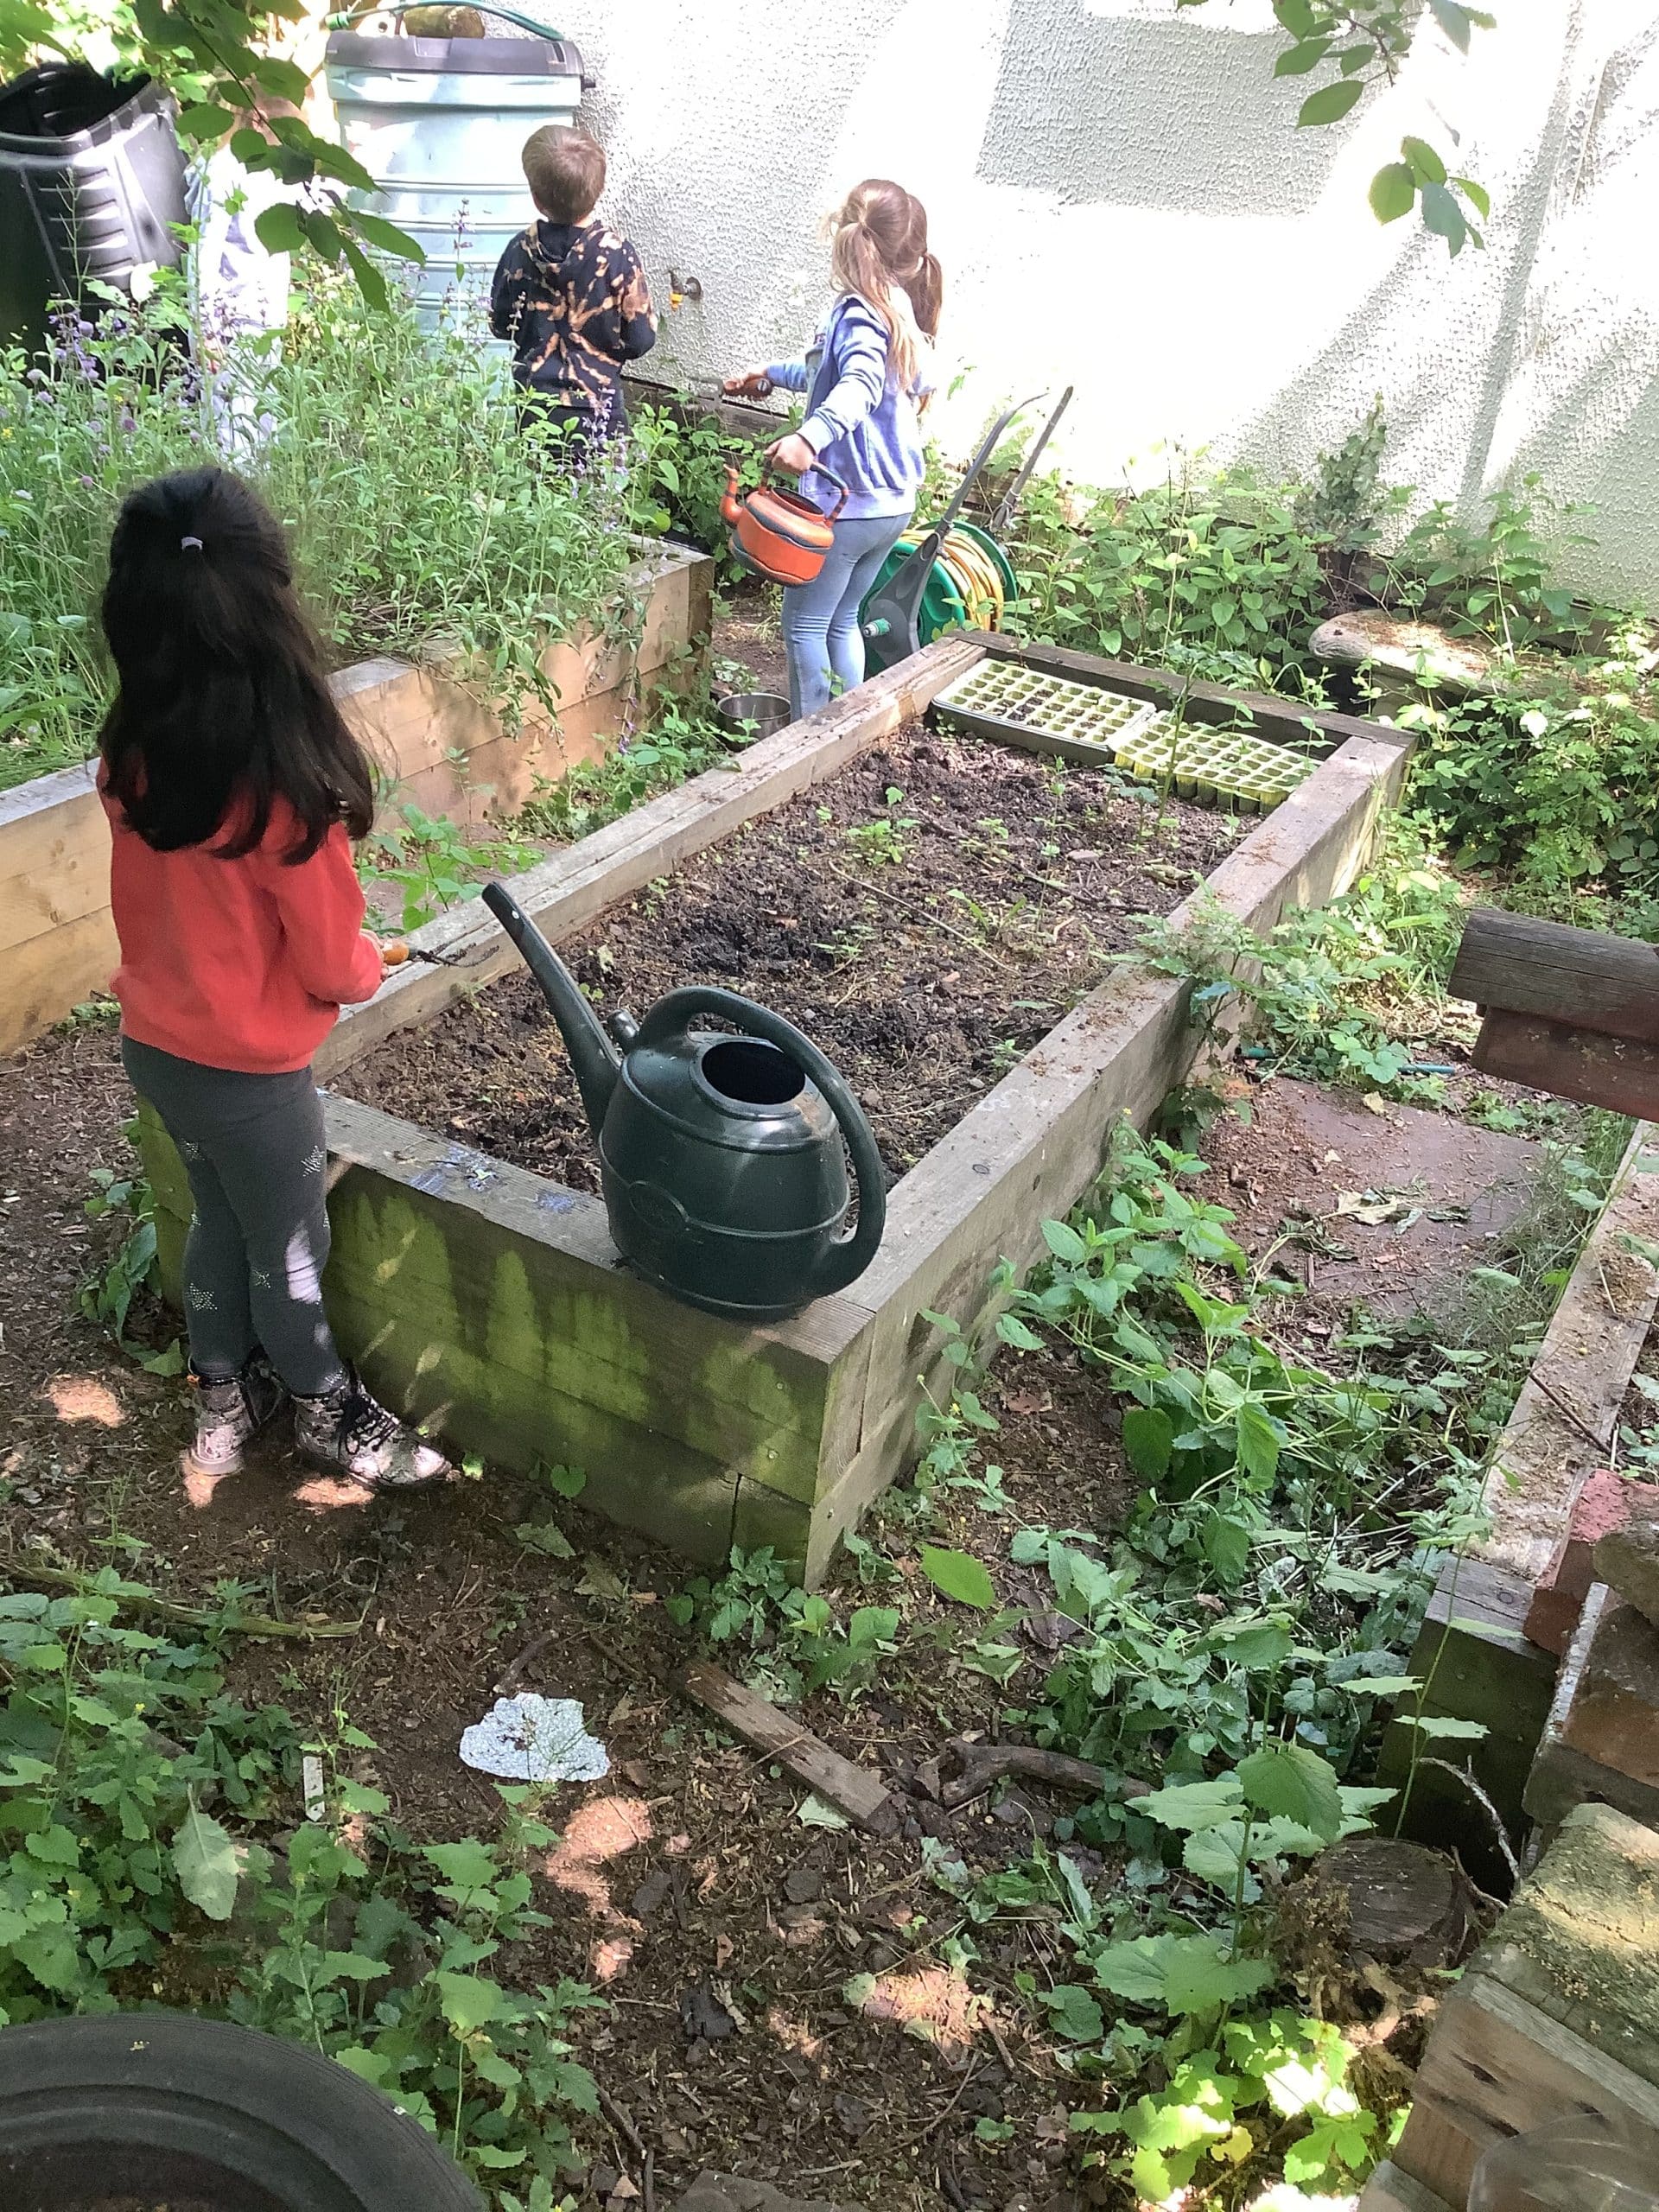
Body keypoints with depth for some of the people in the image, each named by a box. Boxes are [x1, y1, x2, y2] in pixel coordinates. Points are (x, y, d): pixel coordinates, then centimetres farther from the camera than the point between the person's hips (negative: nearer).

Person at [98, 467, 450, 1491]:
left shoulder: (130, 757, -9)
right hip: (248, 1068, -6)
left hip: (155, 1044, 6)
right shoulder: (282, 784, -29)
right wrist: (370, 965, 4)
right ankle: (327, 1412, 40)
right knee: (290, 1247, 17)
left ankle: (224, 1397, 46)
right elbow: (330, 964, -18)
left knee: (221, 1220, 27)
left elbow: (167, 902, 5)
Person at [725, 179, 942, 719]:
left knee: (804, 624, 5)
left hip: (845, 502, -9)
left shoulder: (860, 312, -17)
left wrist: (810, 436, -52)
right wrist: (772, 373, 35)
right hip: (894, 502, 9)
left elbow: (859, 384, -38)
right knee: (841, 621, 20)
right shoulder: (902, 312, 11)